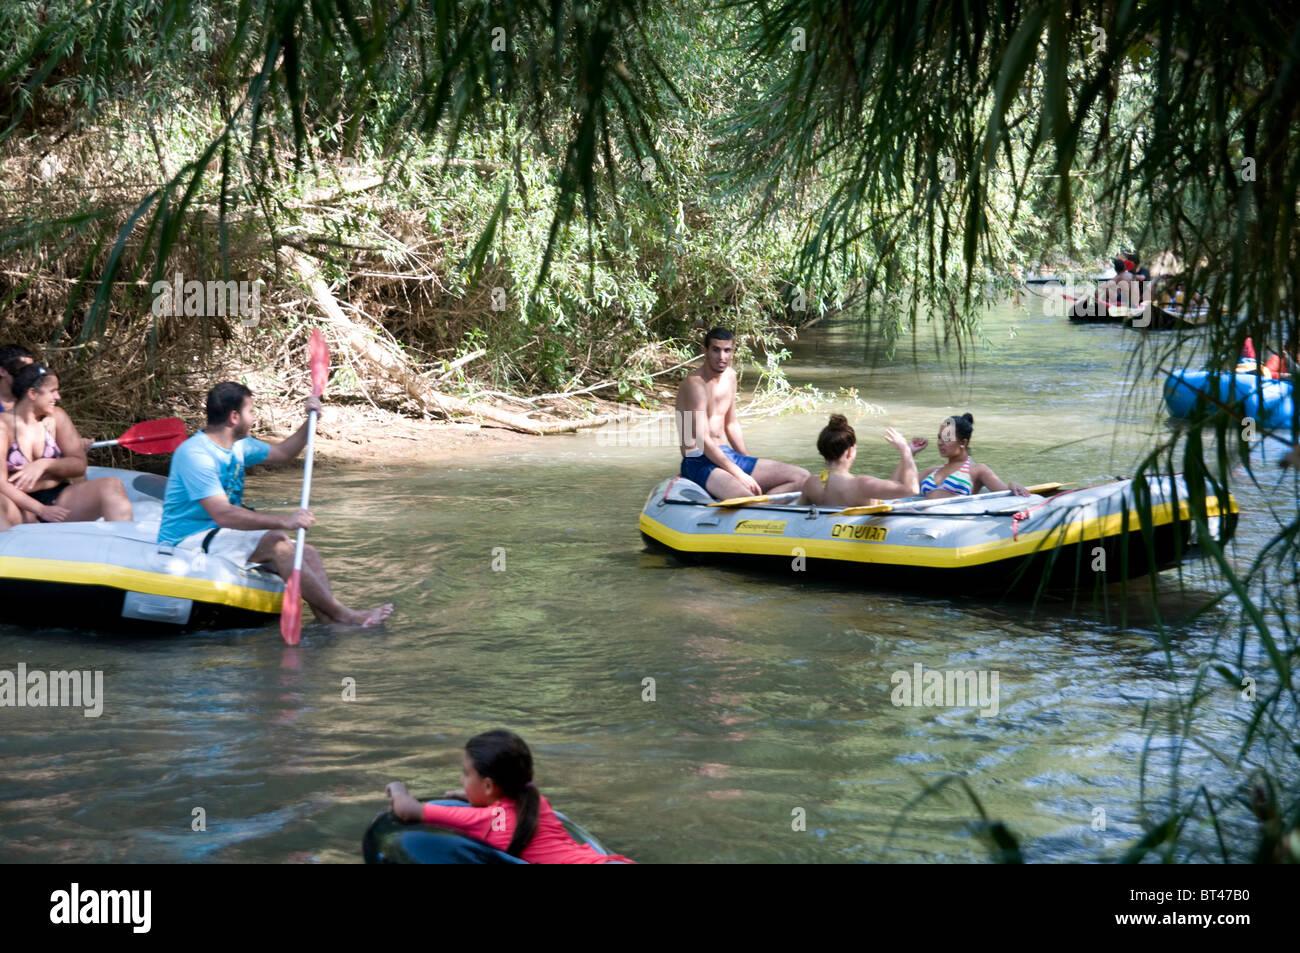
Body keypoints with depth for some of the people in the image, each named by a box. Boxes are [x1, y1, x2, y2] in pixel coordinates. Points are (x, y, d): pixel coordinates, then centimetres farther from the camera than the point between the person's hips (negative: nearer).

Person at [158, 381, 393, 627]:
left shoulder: (238, 445, 11)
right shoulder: (194, 454, -20)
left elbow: (282, 454, 29)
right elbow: (222, 514, -31)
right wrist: (283, 522, -35)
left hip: (221, 535, 10)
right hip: (188, 542, -10)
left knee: (307, 554, -7)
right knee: (277, 542, -28)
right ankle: (341, 614, -25)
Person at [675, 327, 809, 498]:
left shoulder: (729, 376, 12)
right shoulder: (695, 383, -16)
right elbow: (702, 440, -20)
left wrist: (748, 462, 16)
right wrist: (739, 474, -22)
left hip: (728, 455, 9)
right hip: (700, 463, -9)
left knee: (801, 476, -3)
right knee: (747, 497, -39)